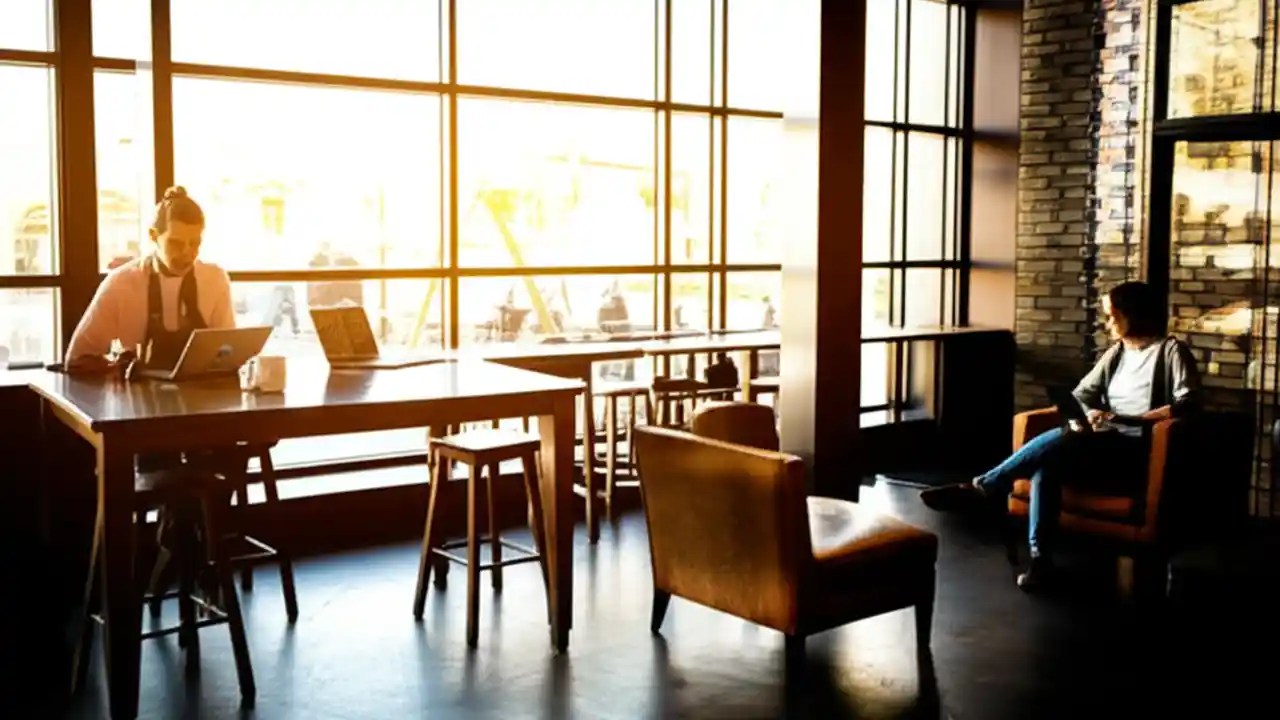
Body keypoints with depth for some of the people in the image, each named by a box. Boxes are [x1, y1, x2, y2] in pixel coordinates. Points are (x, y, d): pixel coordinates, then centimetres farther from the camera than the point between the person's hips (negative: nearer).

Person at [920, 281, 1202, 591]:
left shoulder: (1171, 350, 2)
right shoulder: (1116, 352, 22)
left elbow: (1188, 403, -12)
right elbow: (1081, 395, 19)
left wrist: (1128, 420, -21)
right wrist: (1084, 416, -6)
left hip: (1138, 452, -6)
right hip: (1101, 449, 6)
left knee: (1061, 439, -33)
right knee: (1047, 464, -28)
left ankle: (981, 488, -25)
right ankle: (1040, 558, -29)